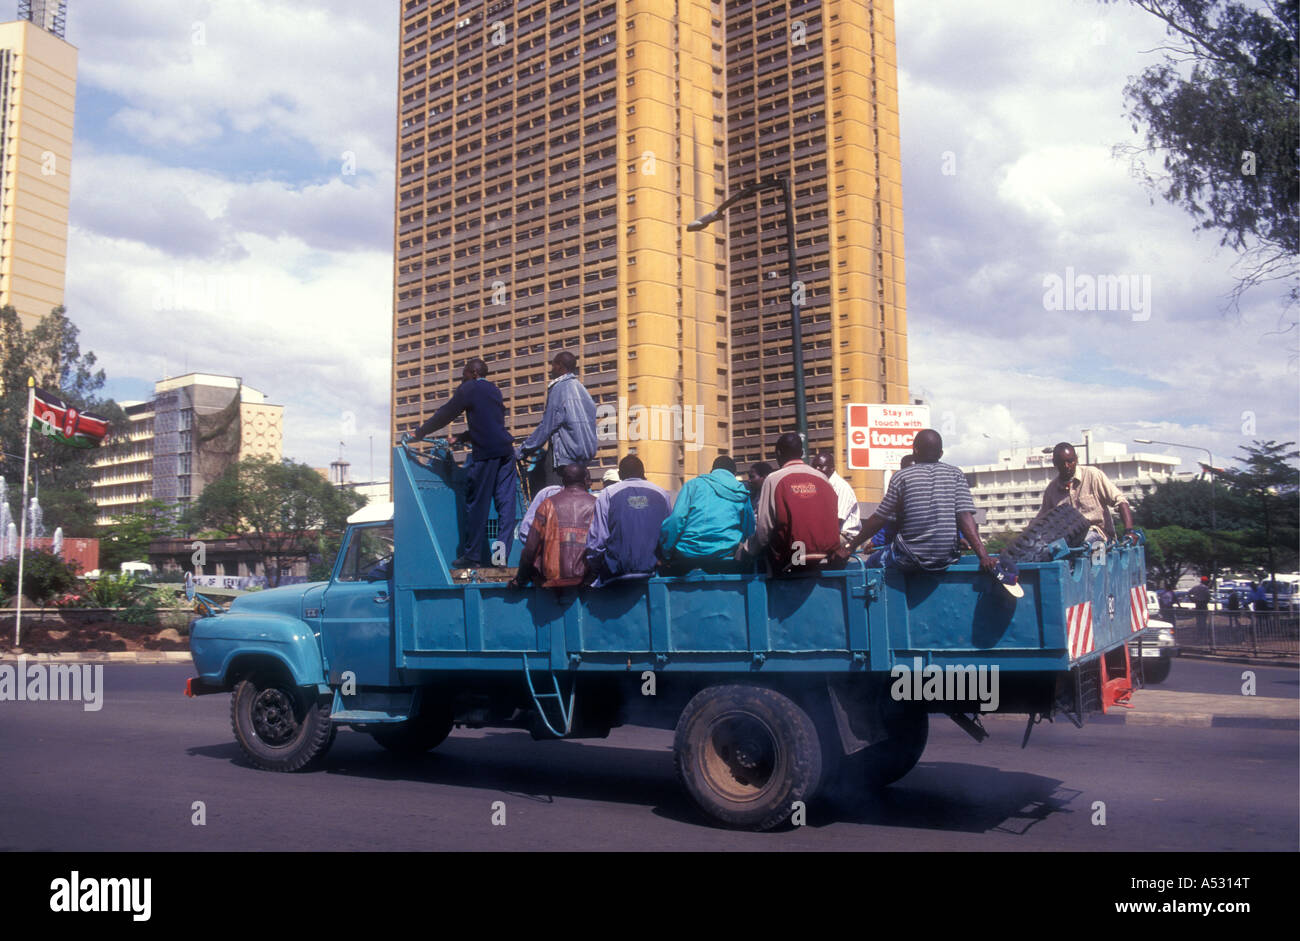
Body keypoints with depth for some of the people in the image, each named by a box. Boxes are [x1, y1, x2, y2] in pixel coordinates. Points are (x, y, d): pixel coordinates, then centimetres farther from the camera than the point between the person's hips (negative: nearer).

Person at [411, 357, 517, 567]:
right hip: (506, 451, 7)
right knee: (506, 503, 4)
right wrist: (461, 438, 33)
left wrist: (419, 434, 12)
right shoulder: (494, 390, 21)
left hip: (486, 453, -7)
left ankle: (472, 556, 4)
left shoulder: (468, 389, 1)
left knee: (476, 505, 0)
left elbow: (445, 415, 3)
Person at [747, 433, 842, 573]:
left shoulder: (773, 480, -2)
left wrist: (749, 549, 10)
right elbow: (834, 522, 11)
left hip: (791, 563, -5)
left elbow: (764, 529, -5)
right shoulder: (823, 479, 9)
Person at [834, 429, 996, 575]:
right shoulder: (956, 474, 2)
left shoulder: (902, 477, -4)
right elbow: (965, 517, -9)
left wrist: (850, 547, 6)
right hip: (946, 560, 3)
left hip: (911, 560, -3)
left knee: (873, 563, 21)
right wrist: (983, 556, -11)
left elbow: (879, 520, -3)